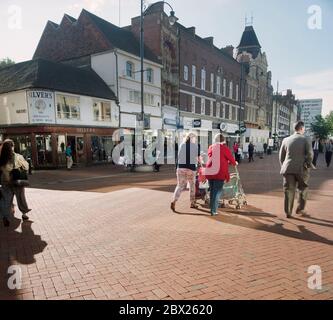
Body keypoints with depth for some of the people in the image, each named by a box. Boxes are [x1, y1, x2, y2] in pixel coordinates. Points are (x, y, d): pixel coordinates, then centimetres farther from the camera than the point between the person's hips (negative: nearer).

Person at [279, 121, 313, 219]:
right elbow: (310, 154, -10)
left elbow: (281, 155, 8)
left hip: (288, 169, 2)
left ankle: (288, 212, 9)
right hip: (301, 169, -2)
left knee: (289, 191, 6)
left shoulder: (286, 140, 6)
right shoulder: (305, 140, -3)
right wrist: (308, 165, 3)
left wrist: (283, 166, 17)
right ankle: (300, 209, 20)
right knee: (303, 189, 18)